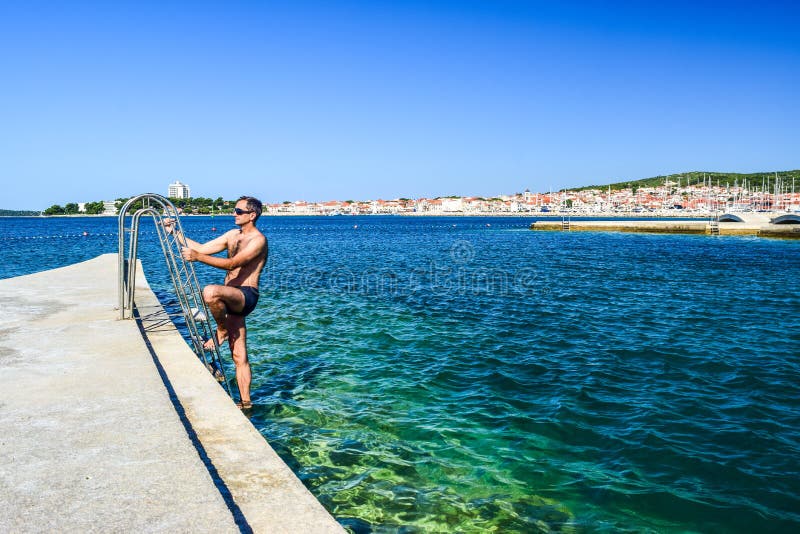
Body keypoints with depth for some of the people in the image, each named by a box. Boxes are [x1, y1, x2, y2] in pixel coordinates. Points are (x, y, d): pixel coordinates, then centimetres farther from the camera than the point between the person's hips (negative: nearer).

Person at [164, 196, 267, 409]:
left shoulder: (258, 240, -11)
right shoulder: (232, 235, 16)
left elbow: (232, 263, -22)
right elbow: (203, 248, 13)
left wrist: (198, 257, -29)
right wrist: (175, 232, 7)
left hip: (247, 296, -8)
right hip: (231, 298, 8)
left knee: (210, 291, -36)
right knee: (239, 355, 9)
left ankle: (222, 331, -10)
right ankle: (246, 402, 17)